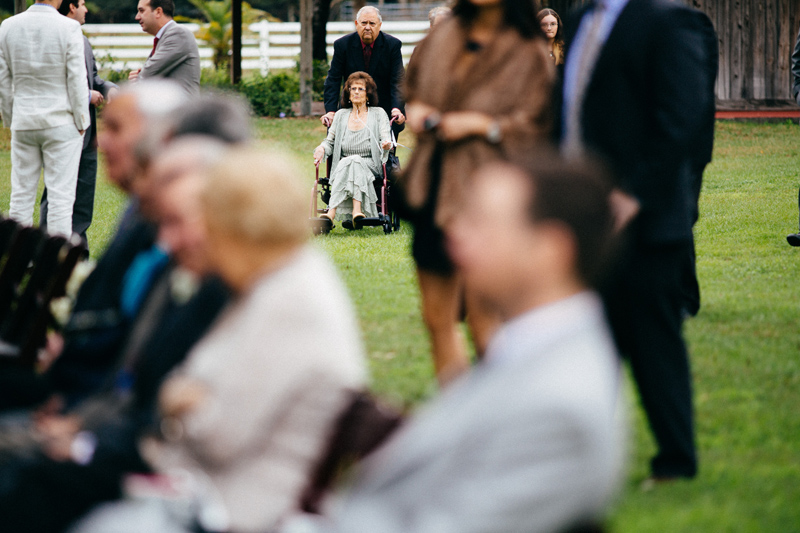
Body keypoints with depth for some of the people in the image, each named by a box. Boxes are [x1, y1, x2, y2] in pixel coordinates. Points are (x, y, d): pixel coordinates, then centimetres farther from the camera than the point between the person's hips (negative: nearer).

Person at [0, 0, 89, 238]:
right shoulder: (68, 28, -12)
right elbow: (77, 80, -10)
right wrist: (81, 122, 0)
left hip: (23, 122, 4)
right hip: (61, 122, -4)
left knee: (21, 194, 9)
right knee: (61, 194, -1)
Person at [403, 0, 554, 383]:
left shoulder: (527, 53, -7)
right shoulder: (444, 36, 9)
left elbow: (535, 126, -8)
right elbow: (412, 82, 25)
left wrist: (480, 124, -17)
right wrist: (414, 108, 4)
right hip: (433, 186, 6)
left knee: (483, 315, -6)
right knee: (437, 316, 9)